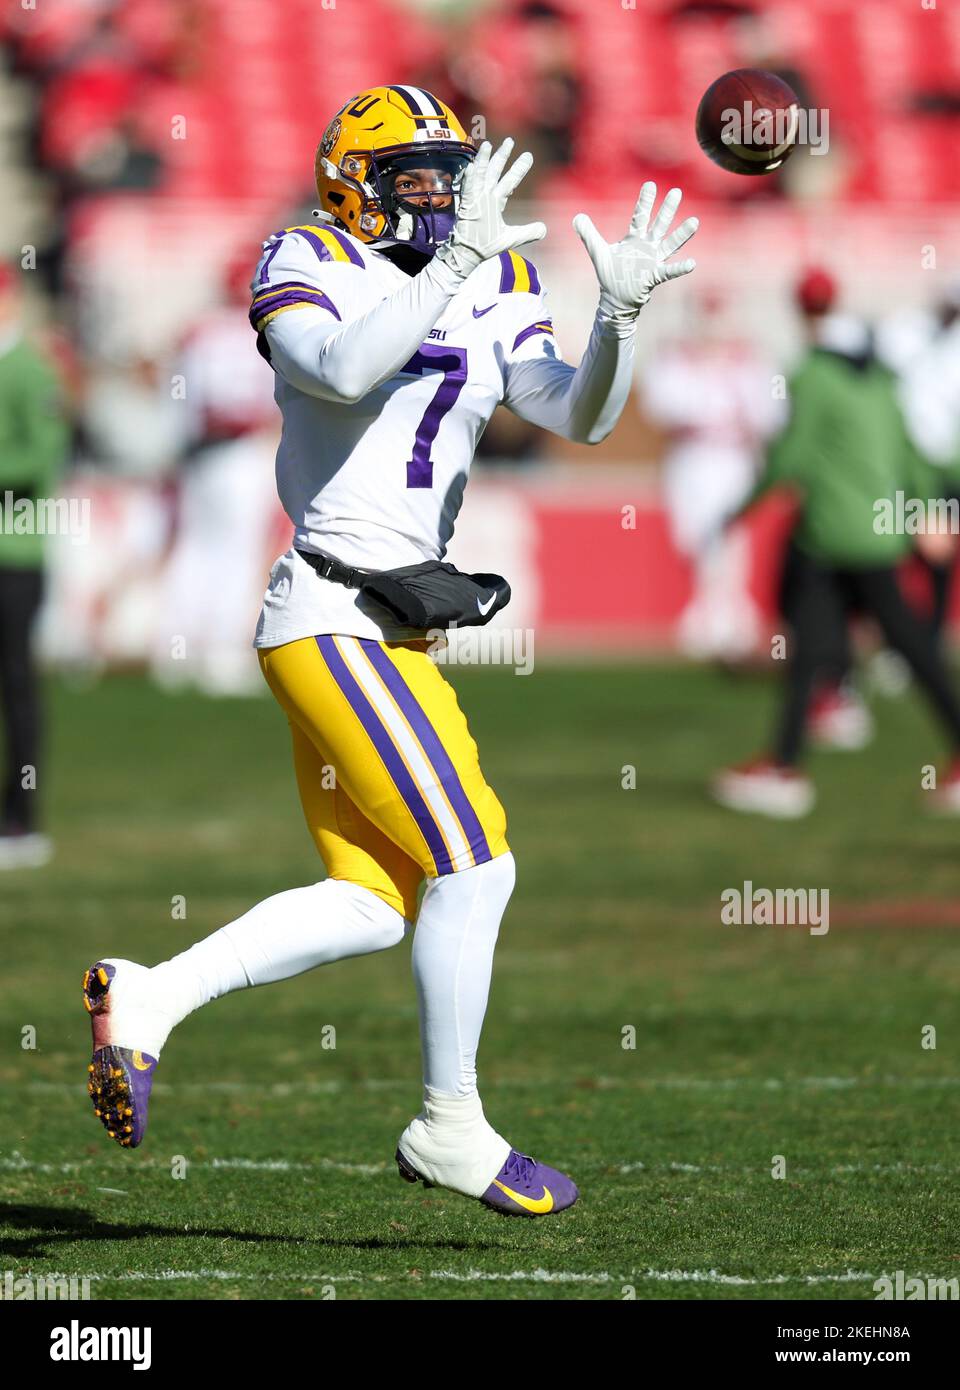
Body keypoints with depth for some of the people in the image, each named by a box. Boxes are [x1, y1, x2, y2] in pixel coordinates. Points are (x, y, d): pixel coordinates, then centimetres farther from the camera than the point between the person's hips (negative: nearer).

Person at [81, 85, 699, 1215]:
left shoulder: (488, 299, 14)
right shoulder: (306, 270, -5)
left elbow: (579, 418, 2)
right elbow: (342, 370, -26)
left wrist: (618, 315, -15)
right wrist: (456, 260, -28)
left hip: (393, 631, 8)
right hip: (332, 620, -8)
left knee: (374, 901, 6)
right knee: (473, 862, -9)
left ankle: (147, 998, 10)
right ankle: (450, 1129, 1)